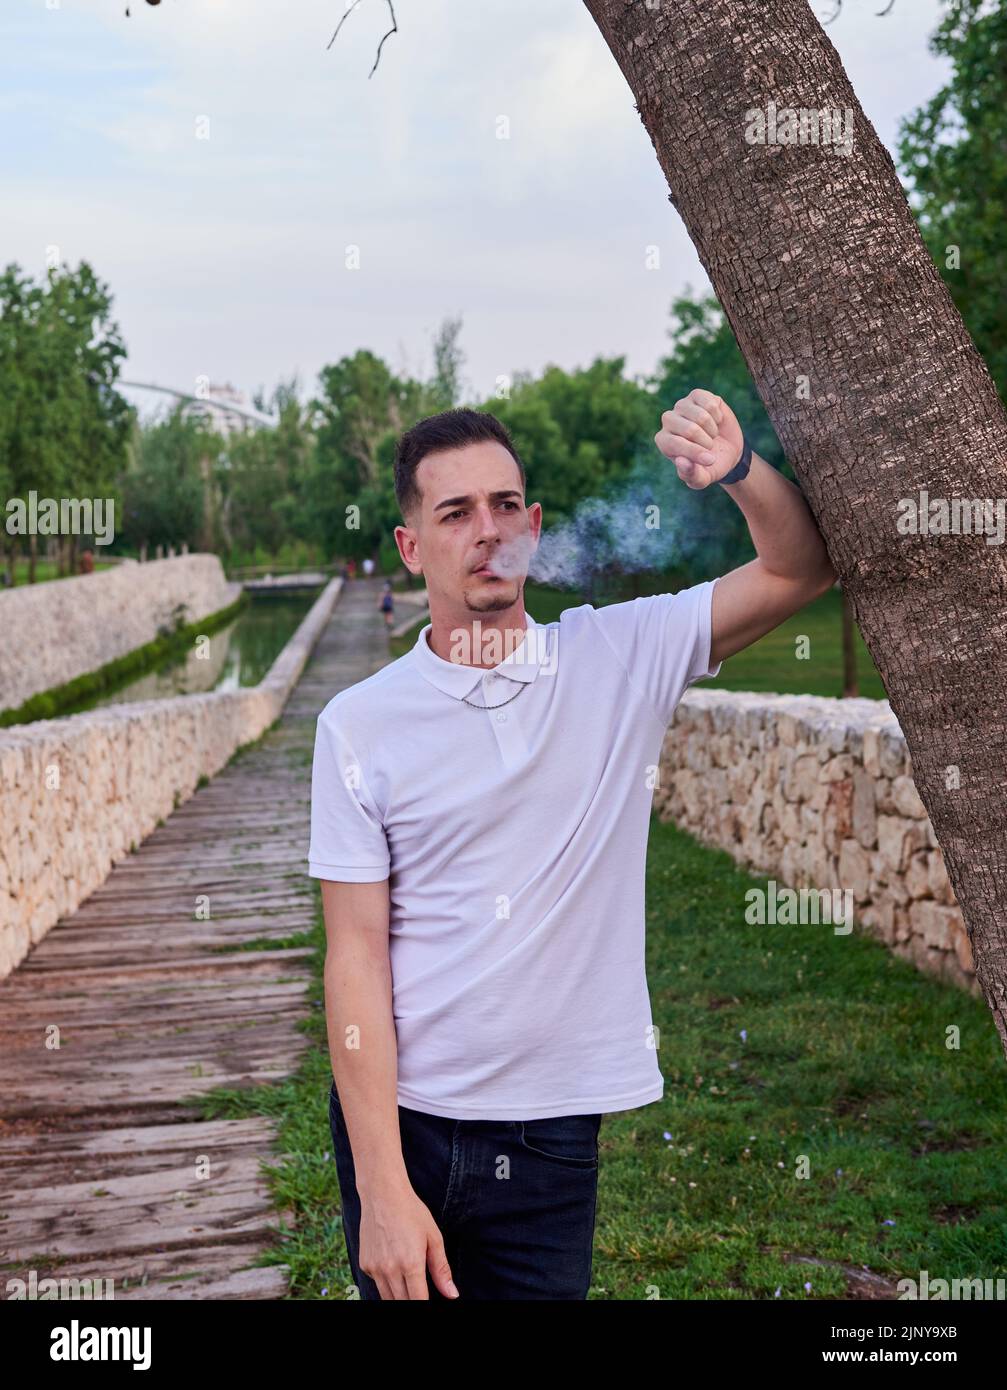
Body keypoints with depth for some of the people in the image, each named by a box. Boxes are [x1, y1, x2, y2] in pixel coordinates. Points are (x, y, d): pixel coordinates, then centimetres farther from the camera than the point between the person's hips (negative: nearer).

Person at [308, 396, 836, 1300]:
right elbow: (357, 956, -8)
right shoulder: (361, 724, -6)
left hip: (553, 1131, 1)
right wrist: (382, 1191, -13)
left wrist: (737, 469, -24)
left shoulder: (621, 658, -1)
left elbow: (803, 568, -3)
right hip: (399, 1117, 0)